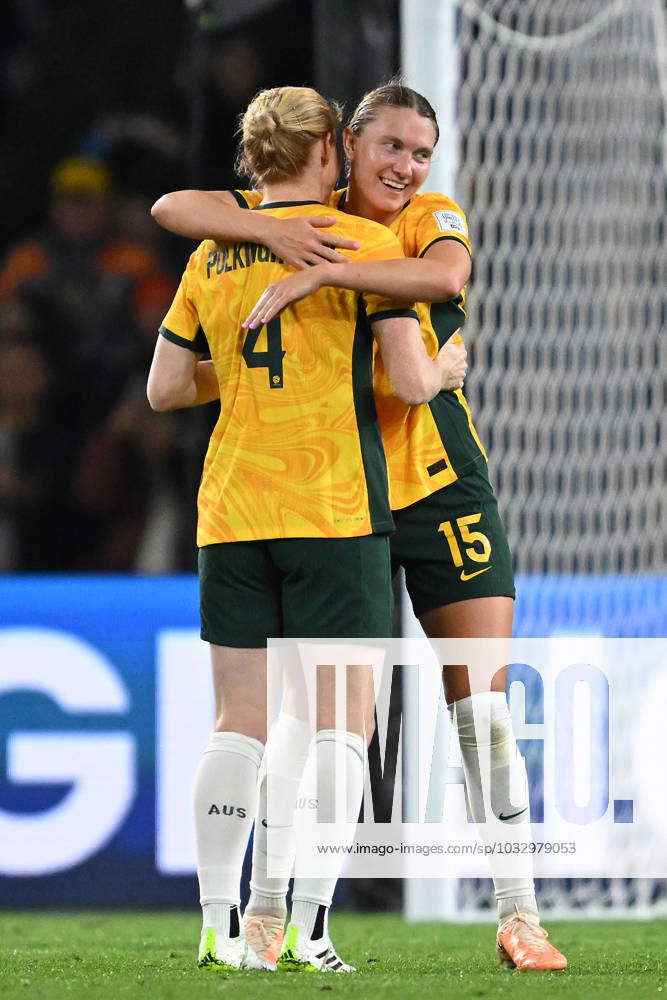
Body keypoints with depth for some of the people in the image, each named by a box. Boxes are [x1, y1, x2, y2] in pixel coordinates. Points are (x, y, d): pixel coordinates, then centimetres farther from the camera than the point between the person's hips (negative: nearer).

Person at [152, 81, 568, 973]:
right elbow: (173, 208, -5)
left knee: (483, 706, -5)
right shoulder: (308, 217, 2)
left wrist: (319, 272, -33)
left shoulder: (436, 220, -2)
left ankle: (517, 915, -1)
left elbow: (444, 275, -26)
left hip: (441, 487, -1)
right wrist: (269, 230, -21)